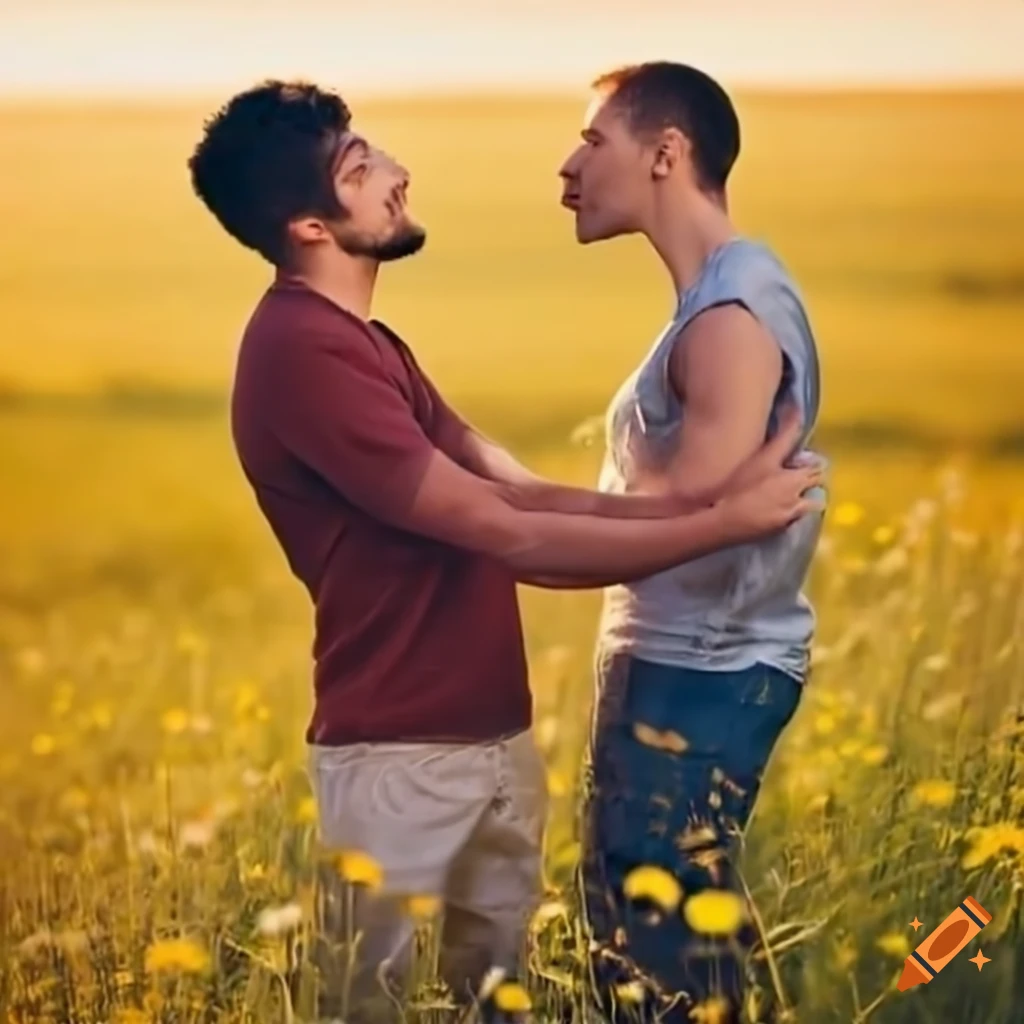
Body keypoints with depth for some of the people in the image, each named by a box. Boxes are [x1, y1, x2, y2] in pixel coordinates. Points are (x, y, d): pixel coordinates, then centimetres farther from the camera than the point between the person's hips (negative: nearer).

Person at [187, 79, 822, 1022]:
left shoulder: (357, 342, 12)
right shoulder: (304, 353, -20)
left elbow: (522, 495, 7)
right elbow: (507, 535, -21)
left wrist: (704, 503, -4)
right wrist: (727, 522, -15)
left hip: (490, 733, 9)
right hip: (399, 756, -9)